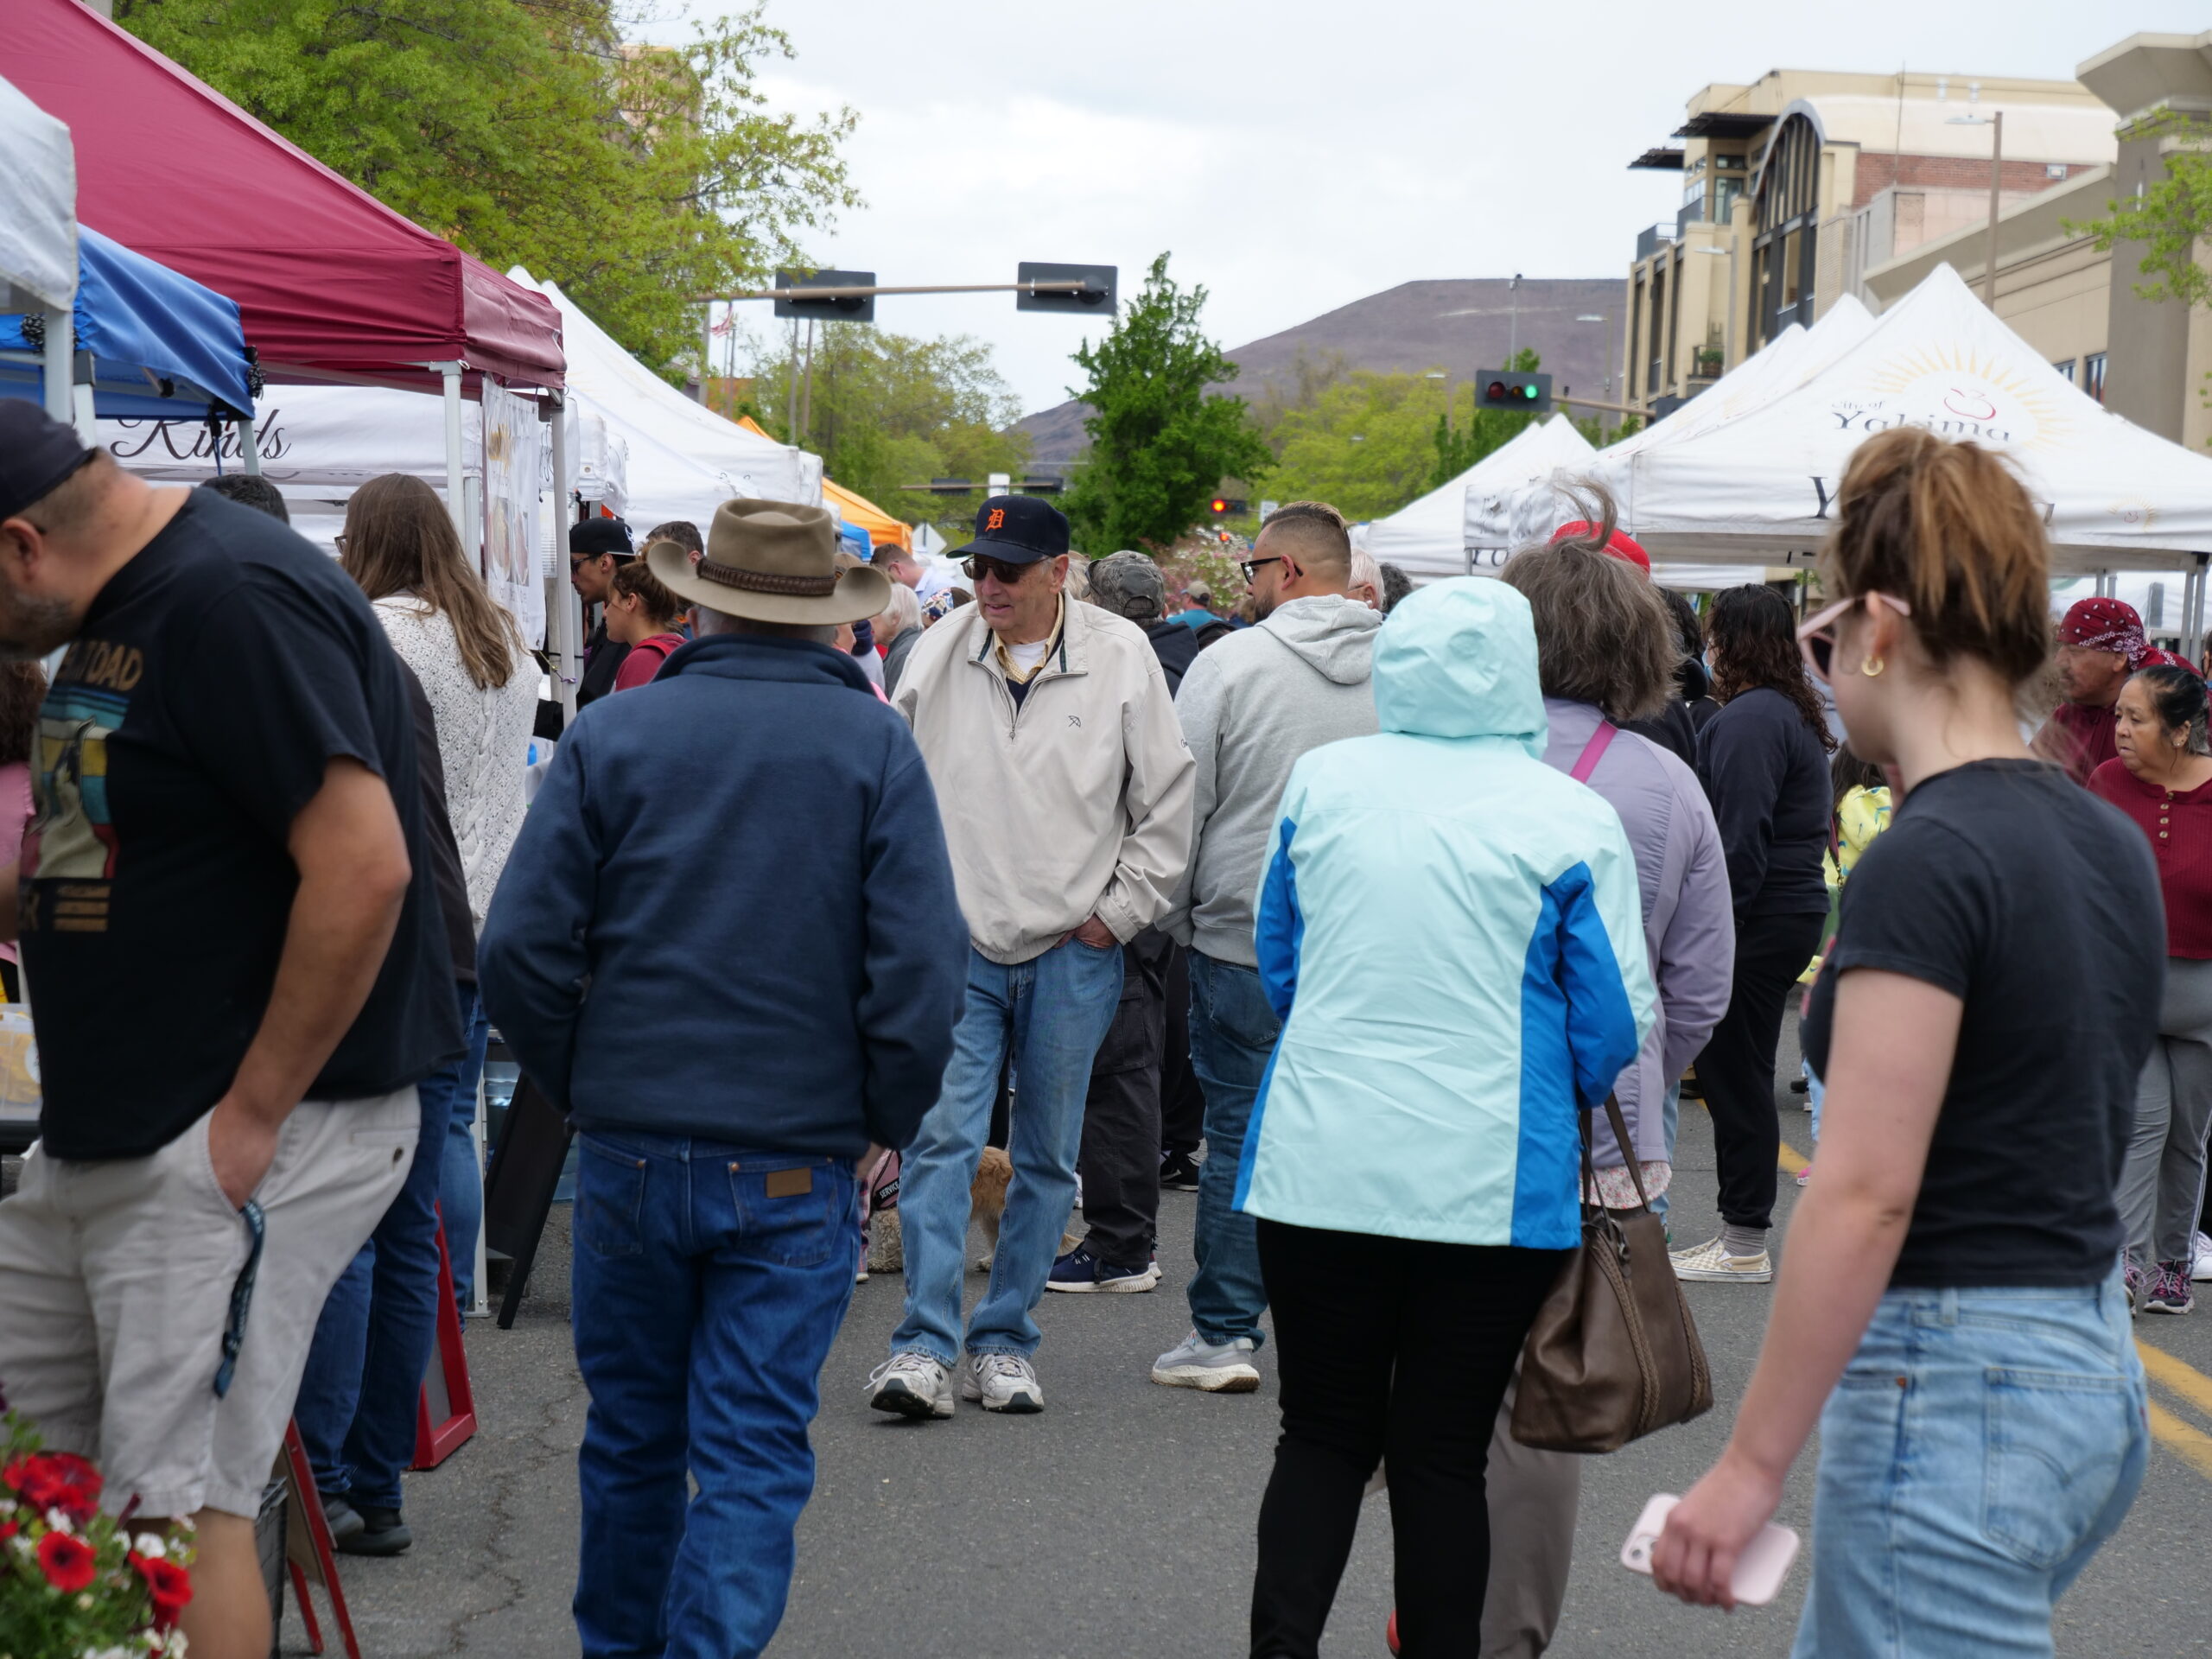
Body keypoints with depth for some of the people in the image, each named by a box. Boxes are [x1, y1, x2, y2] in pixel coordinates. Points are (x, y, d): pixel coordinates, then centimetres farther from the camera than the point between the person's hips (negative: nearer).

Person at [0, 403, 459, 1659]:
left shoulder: (237, 599, -18)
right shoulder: (119, 611, 13)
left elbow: (364, 865, -26)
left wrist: (251, 1115, -21)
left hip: (234, 1144, -10)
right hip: (105, 1137, 10)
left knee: (177, 1512, -6)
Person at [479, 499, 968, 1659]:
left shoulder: (610, 734, 0)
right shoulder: (874, 746, -3)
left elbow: (520, 951, -4)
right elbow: (922, 968, -9)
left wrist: (578, 1085, 9)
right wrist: (884, 1117, 4)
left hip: (630, 1147, 2)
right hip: (798, 1160, -2)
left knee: (630, 1426, 18)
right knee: (754, 1448, 4)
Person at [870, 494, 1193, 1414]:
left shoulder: (1122, 658, -2)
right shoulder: (935, 655, 2)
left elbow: (1166, 803, 4)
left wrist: (1116, 914, 0)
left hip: (1073, 954, 0)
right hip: (956, 945, 0)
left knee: (1048, 1156, 7)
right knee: (941, 1137, -9)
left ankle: (1003, 1341, 19)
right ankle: (924, 1345, -5)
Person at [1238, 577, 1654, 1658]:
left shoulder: (1321, 780, 2)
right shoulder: (1572, 819, -7)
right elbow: (1614, 1023, -3)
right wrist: (1563, 1104, 17)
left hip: (1320, 1167, 2)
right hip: (1492, 1185, -2)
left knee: (1322, 1434, 12)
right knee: (1442, 1452, 8)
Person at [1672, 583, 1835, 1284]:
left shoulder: (1750, 719, -16)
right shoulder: (1795, 713, 17)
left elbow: (1740, 839, -22)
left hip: (1756, 921, -10)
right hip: (1794, 907, 10)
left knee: (1734, 1075, -4)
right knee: (1741, 1074, 15)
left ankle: (1745, 1246, 2)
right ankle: (1742, 1234, 22)